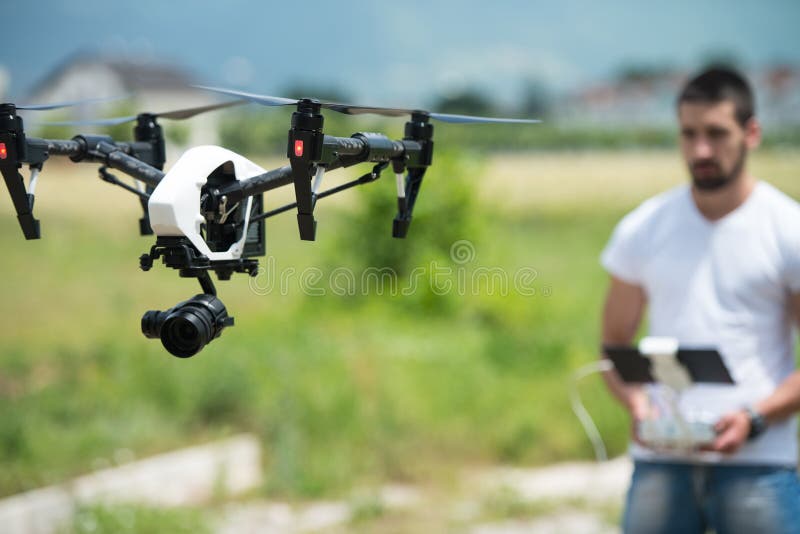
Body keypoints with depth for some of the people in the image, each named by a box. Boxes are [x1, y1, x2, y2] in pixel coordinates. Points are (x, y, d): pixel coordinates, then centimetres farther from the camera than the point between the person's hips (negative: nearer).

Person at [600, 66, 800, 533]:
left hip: (759, 464, -2)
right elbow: (615, 342, 14)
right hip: (660, 461, 2)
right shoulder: (643, 229, 10)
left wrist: (754, 419, -14)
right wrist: (637, 404, -6)